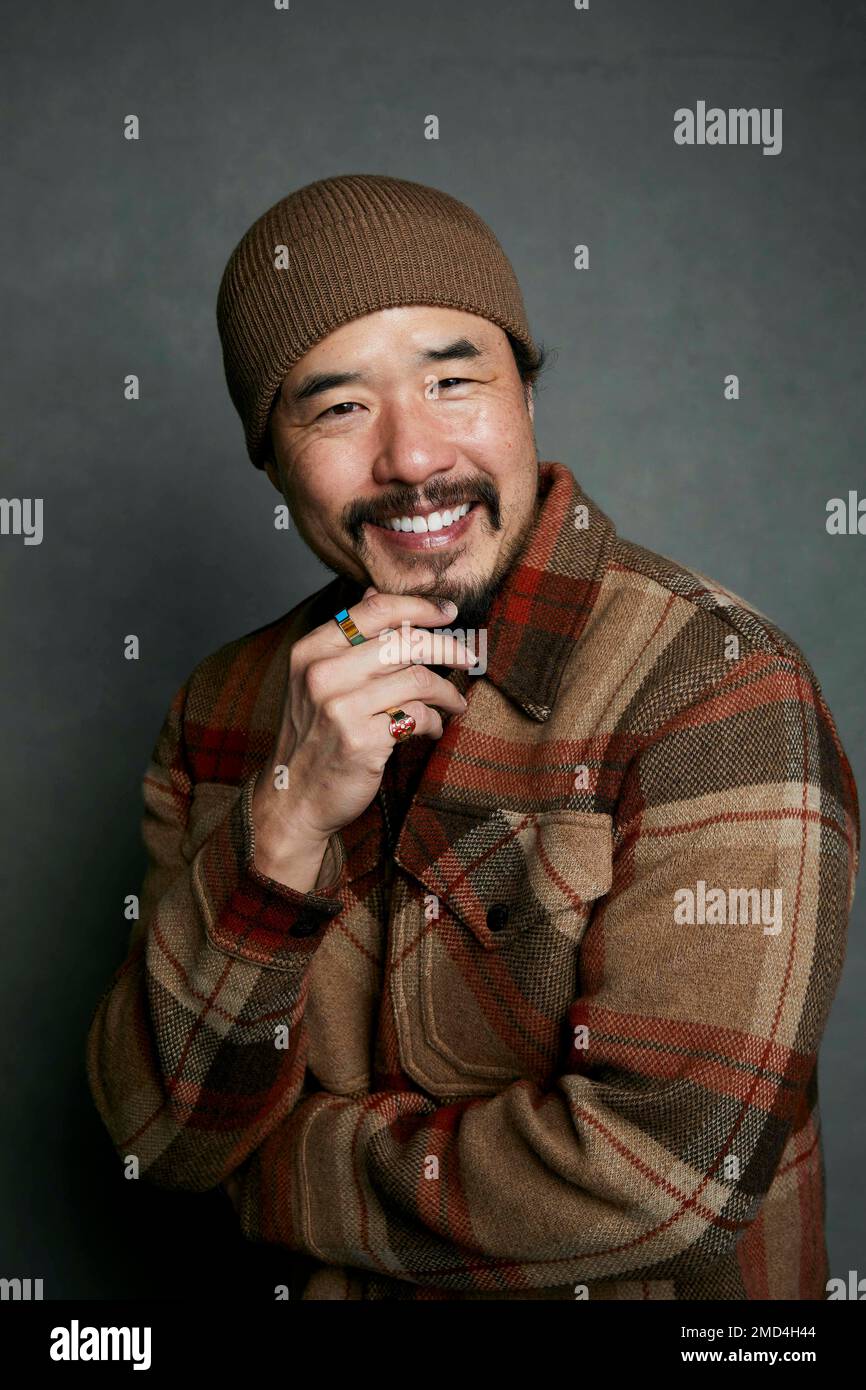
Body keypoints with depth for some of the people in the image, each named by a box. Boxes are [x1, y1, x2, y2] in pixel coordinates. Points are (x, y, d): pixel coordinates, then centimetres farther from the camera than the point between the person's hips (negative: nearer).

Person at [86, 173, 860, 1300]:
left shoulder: (718, 687, -17)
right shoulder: (229, 708, -2)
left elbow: (669, 1162, -21)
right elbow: (159, 1132, -6)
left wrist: (290, 1169, -10)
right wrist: (287, 820, -20)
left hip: (648, 1286, -2)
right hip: (330, 1292, 3)